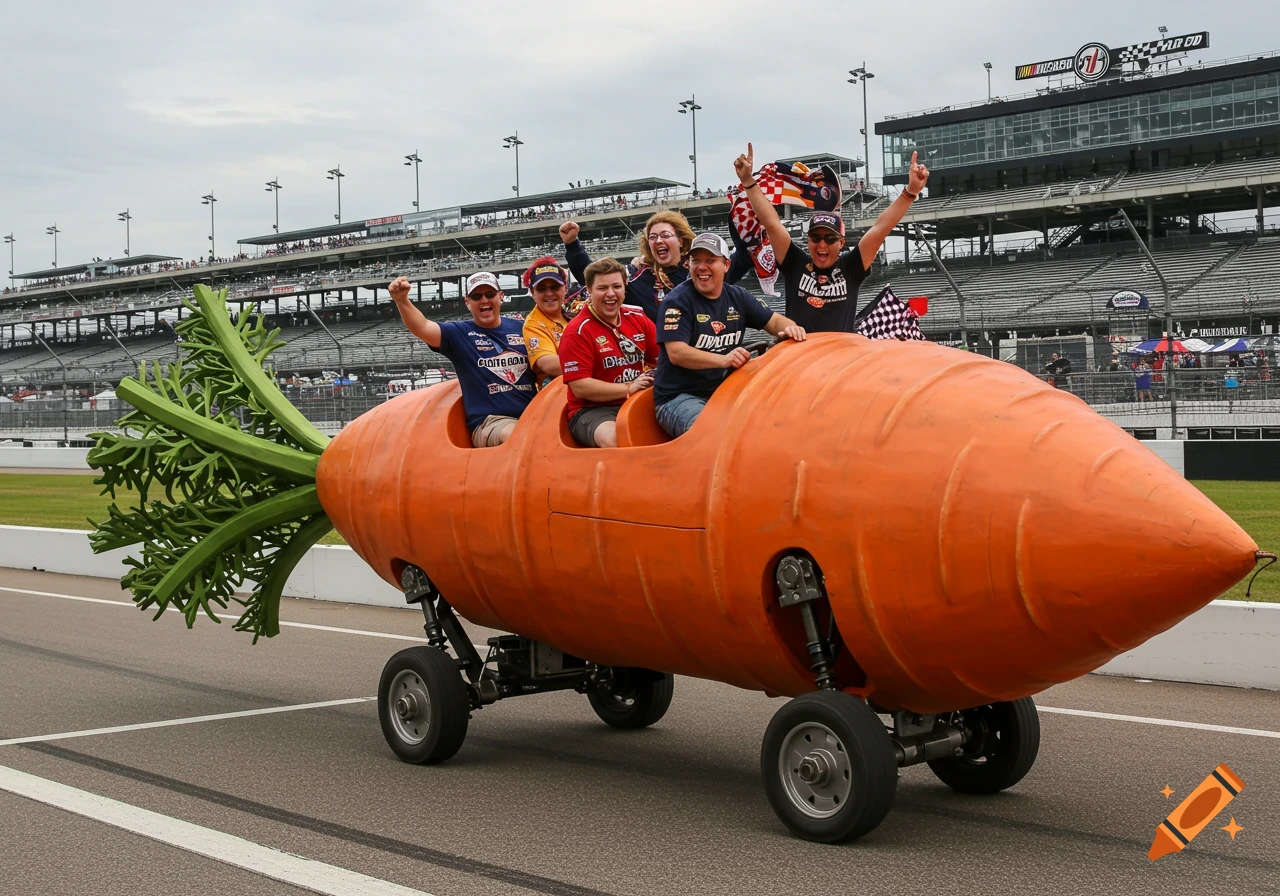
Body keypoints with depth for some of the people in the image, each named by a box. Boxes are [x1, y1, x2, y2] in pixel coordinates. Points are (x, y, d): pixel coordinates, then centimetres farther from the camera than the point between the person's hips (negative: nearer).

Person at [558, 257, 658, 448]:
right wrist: (628, 389, -16)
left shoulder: (637, 317, 8)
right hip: (592, 410, -5)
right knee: (614, 439, -38)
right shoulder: (577, 331, -8)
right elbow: (580, 387, -14)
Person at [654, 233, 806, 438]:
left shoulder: (737, 297, 8)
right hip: (679, 398, -6)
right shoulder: (678, 301, -9)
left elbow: (774, 321, 12)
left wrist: (788, 329, -15)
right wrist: (724, 360, -34)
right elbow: (676, 353, -20)